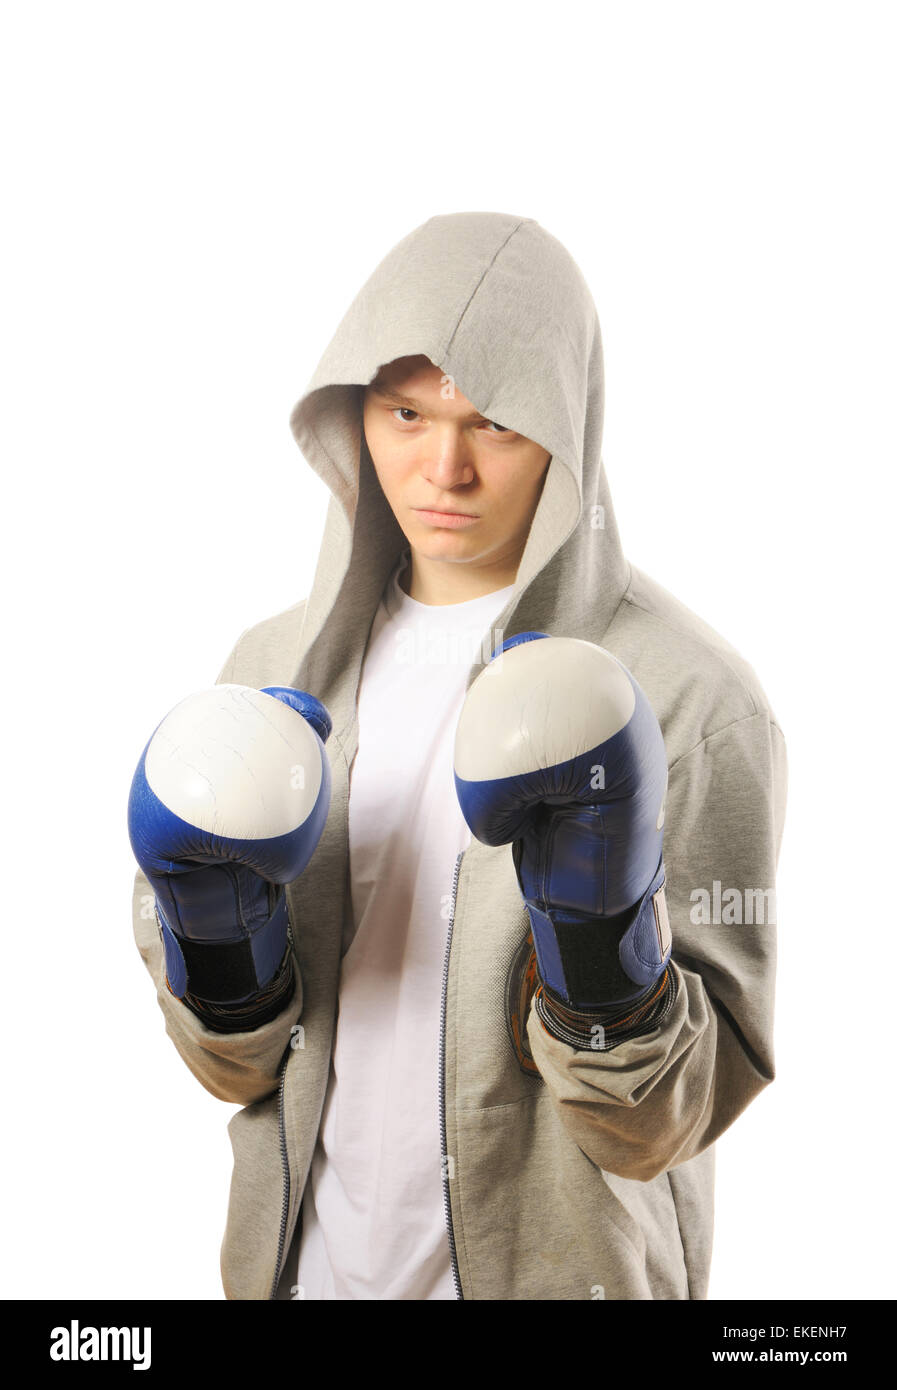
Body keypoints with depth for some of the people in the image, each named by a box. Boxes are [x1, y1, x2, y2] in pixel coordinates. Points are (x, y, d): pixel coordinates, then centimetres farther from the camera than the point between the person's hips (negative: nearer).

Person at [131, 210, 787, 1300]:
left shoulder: (689, 697, -19)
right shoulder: (278, 666, -5)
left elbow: (675, 1119, -15)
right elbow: (247, 1073, 0)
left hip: (557, 1264, -3)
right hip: (308, 1252, 4)